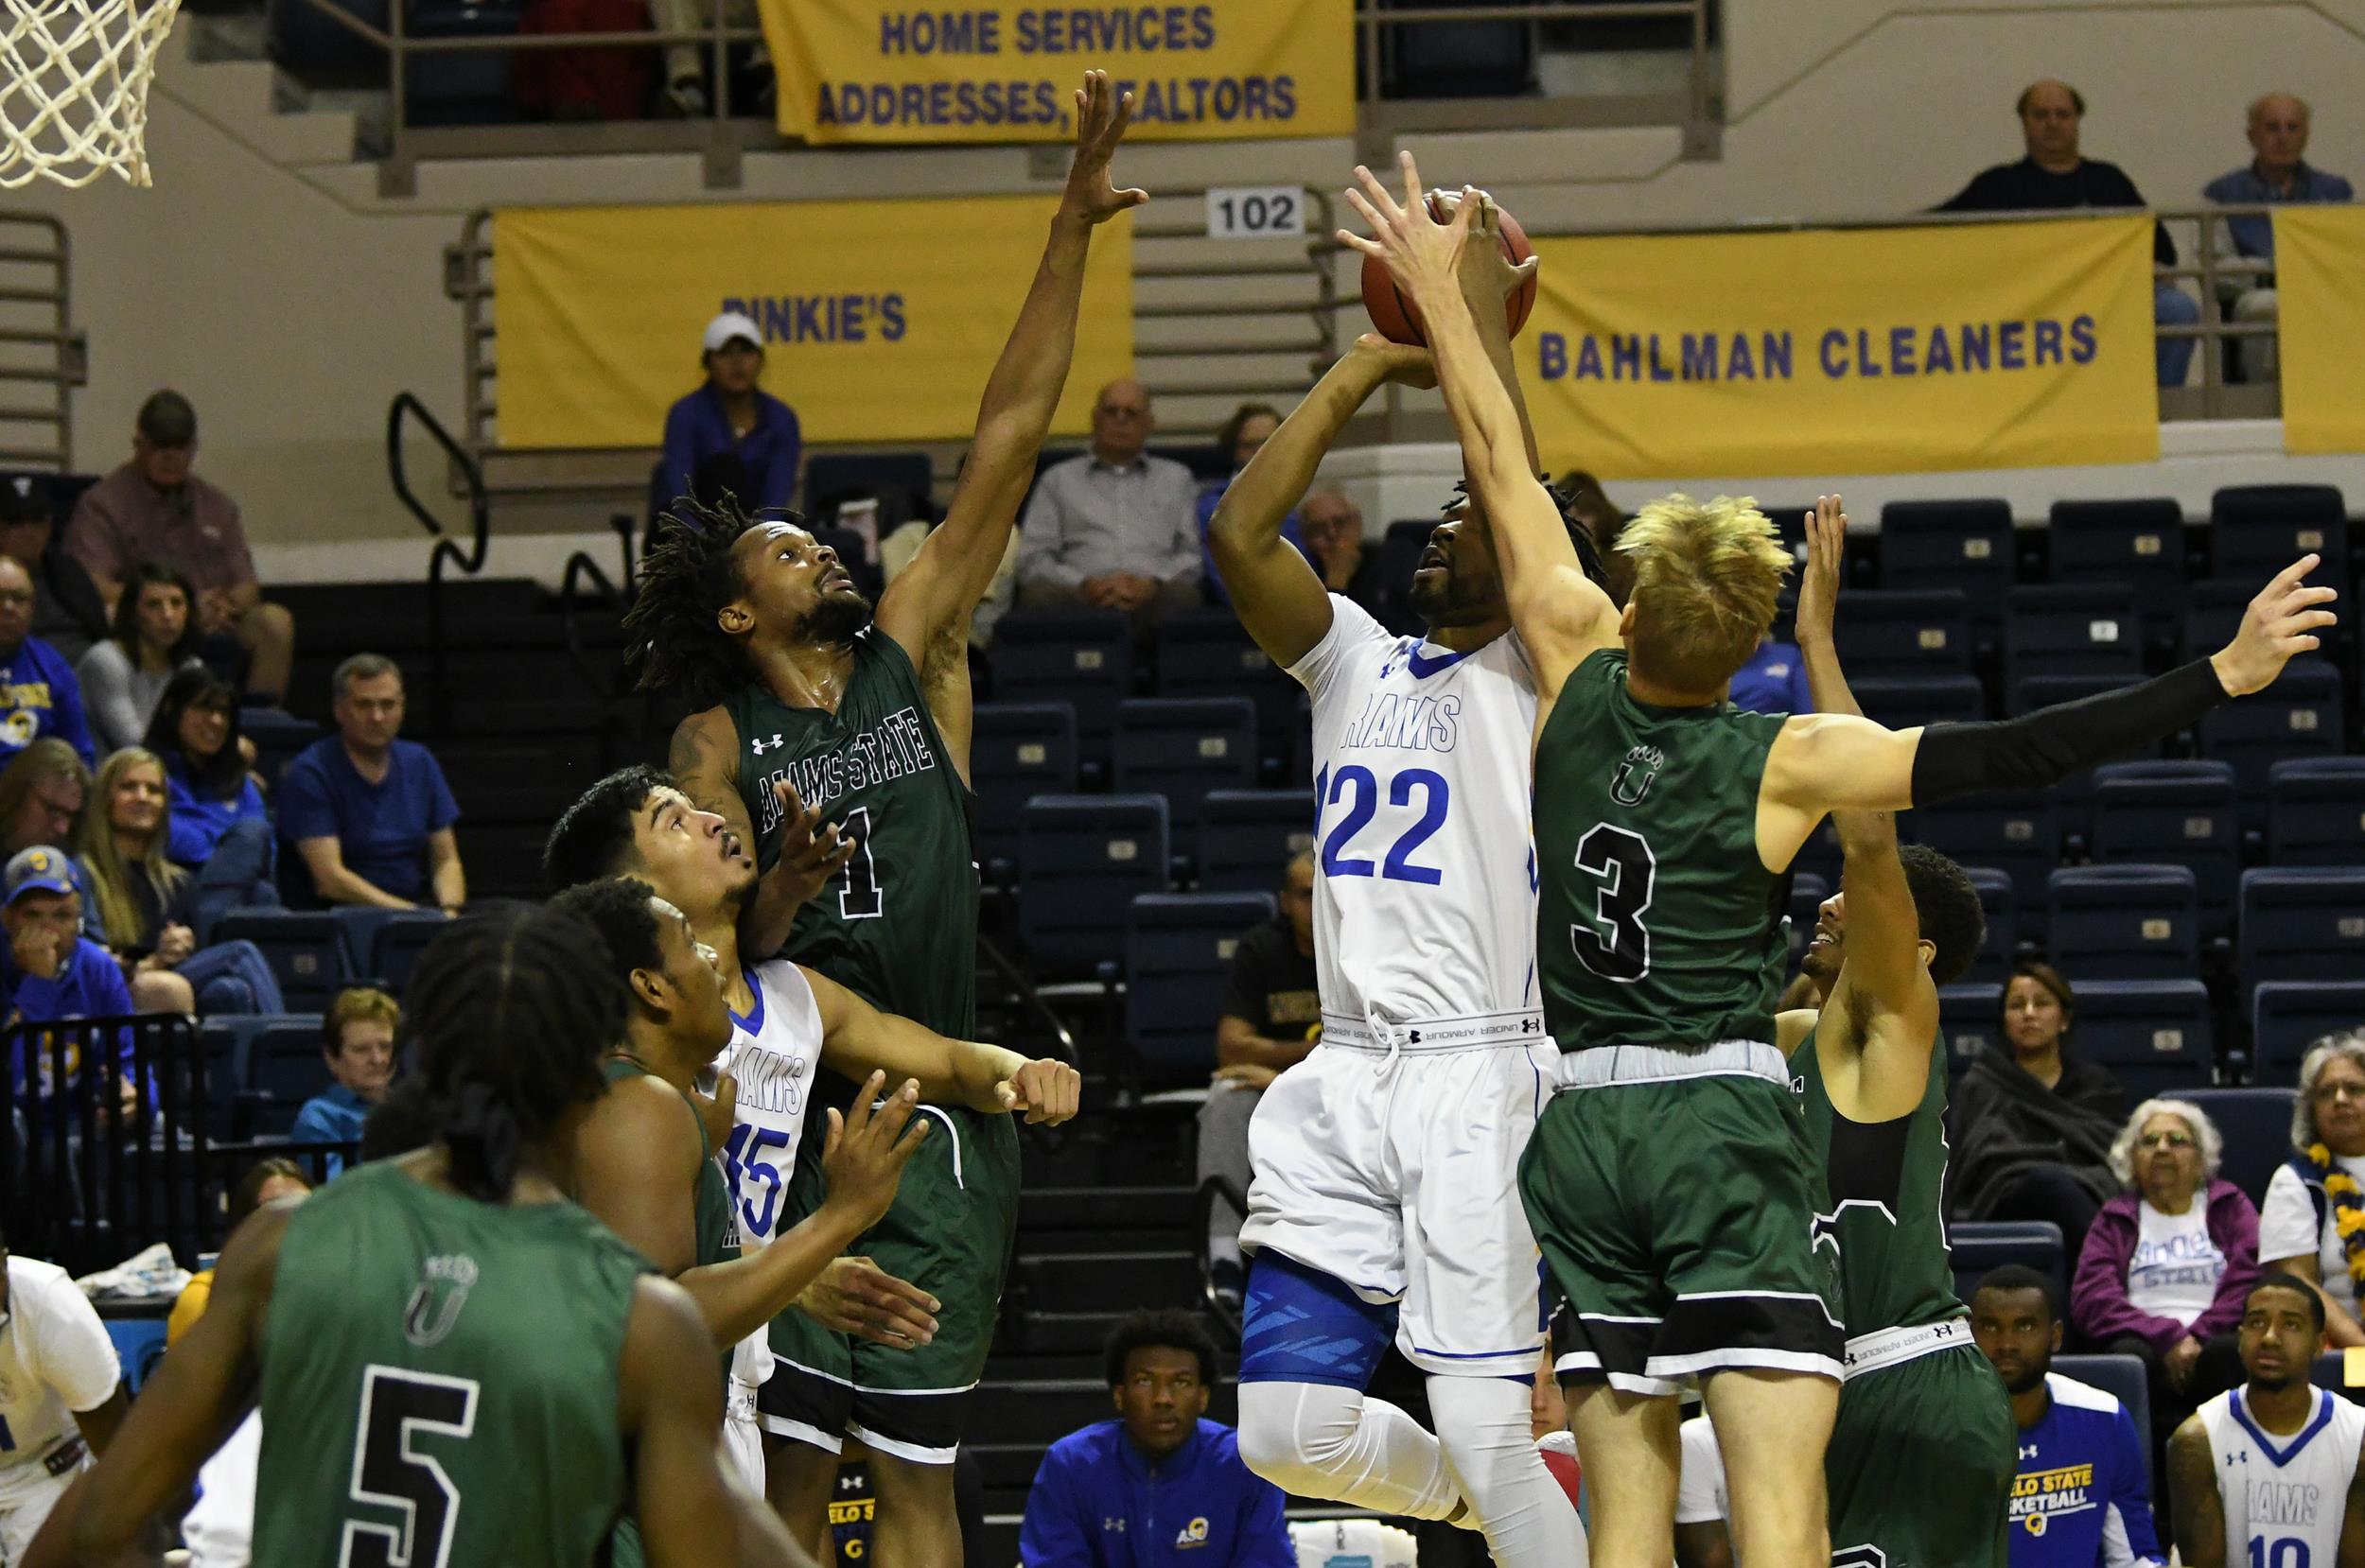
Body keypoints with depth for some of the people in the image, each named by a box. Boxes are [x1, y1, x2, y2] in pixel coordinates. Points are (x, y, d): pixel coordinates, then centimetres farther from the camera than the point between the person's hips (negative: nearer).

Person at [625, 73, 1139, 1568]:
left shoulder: (913, 658, 10)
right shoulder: (720, 744, 4)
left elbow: (1008, 441, 5)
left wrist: (1073, 229, 1)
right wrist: (783, 886, -24)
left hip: (941, 1102, 2)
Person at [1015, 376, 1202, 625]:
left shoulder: (1177, 479, 27)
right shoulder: (1058, 479, 24)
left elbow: (1193, 555, 14)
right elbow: (1033, 560, 12)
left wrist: (1152, 585, -8)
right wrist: (1085, 585, -8)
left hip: (1151, 598, 0)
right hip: (1081, 599, 0)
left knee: (1183, 595, -36)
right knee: (1040, 595, -36)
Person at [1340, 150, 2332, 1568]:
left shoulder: (1581, 672, 2)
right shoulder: (1788, 763, -7)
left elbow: (1507, 472, 11)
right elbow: (2015, 756, -11)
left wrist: (1449, 300, 21)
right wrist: (2222, 677, -9)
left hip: (1580, 1131, 4)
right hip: (1725, 1122, -4)